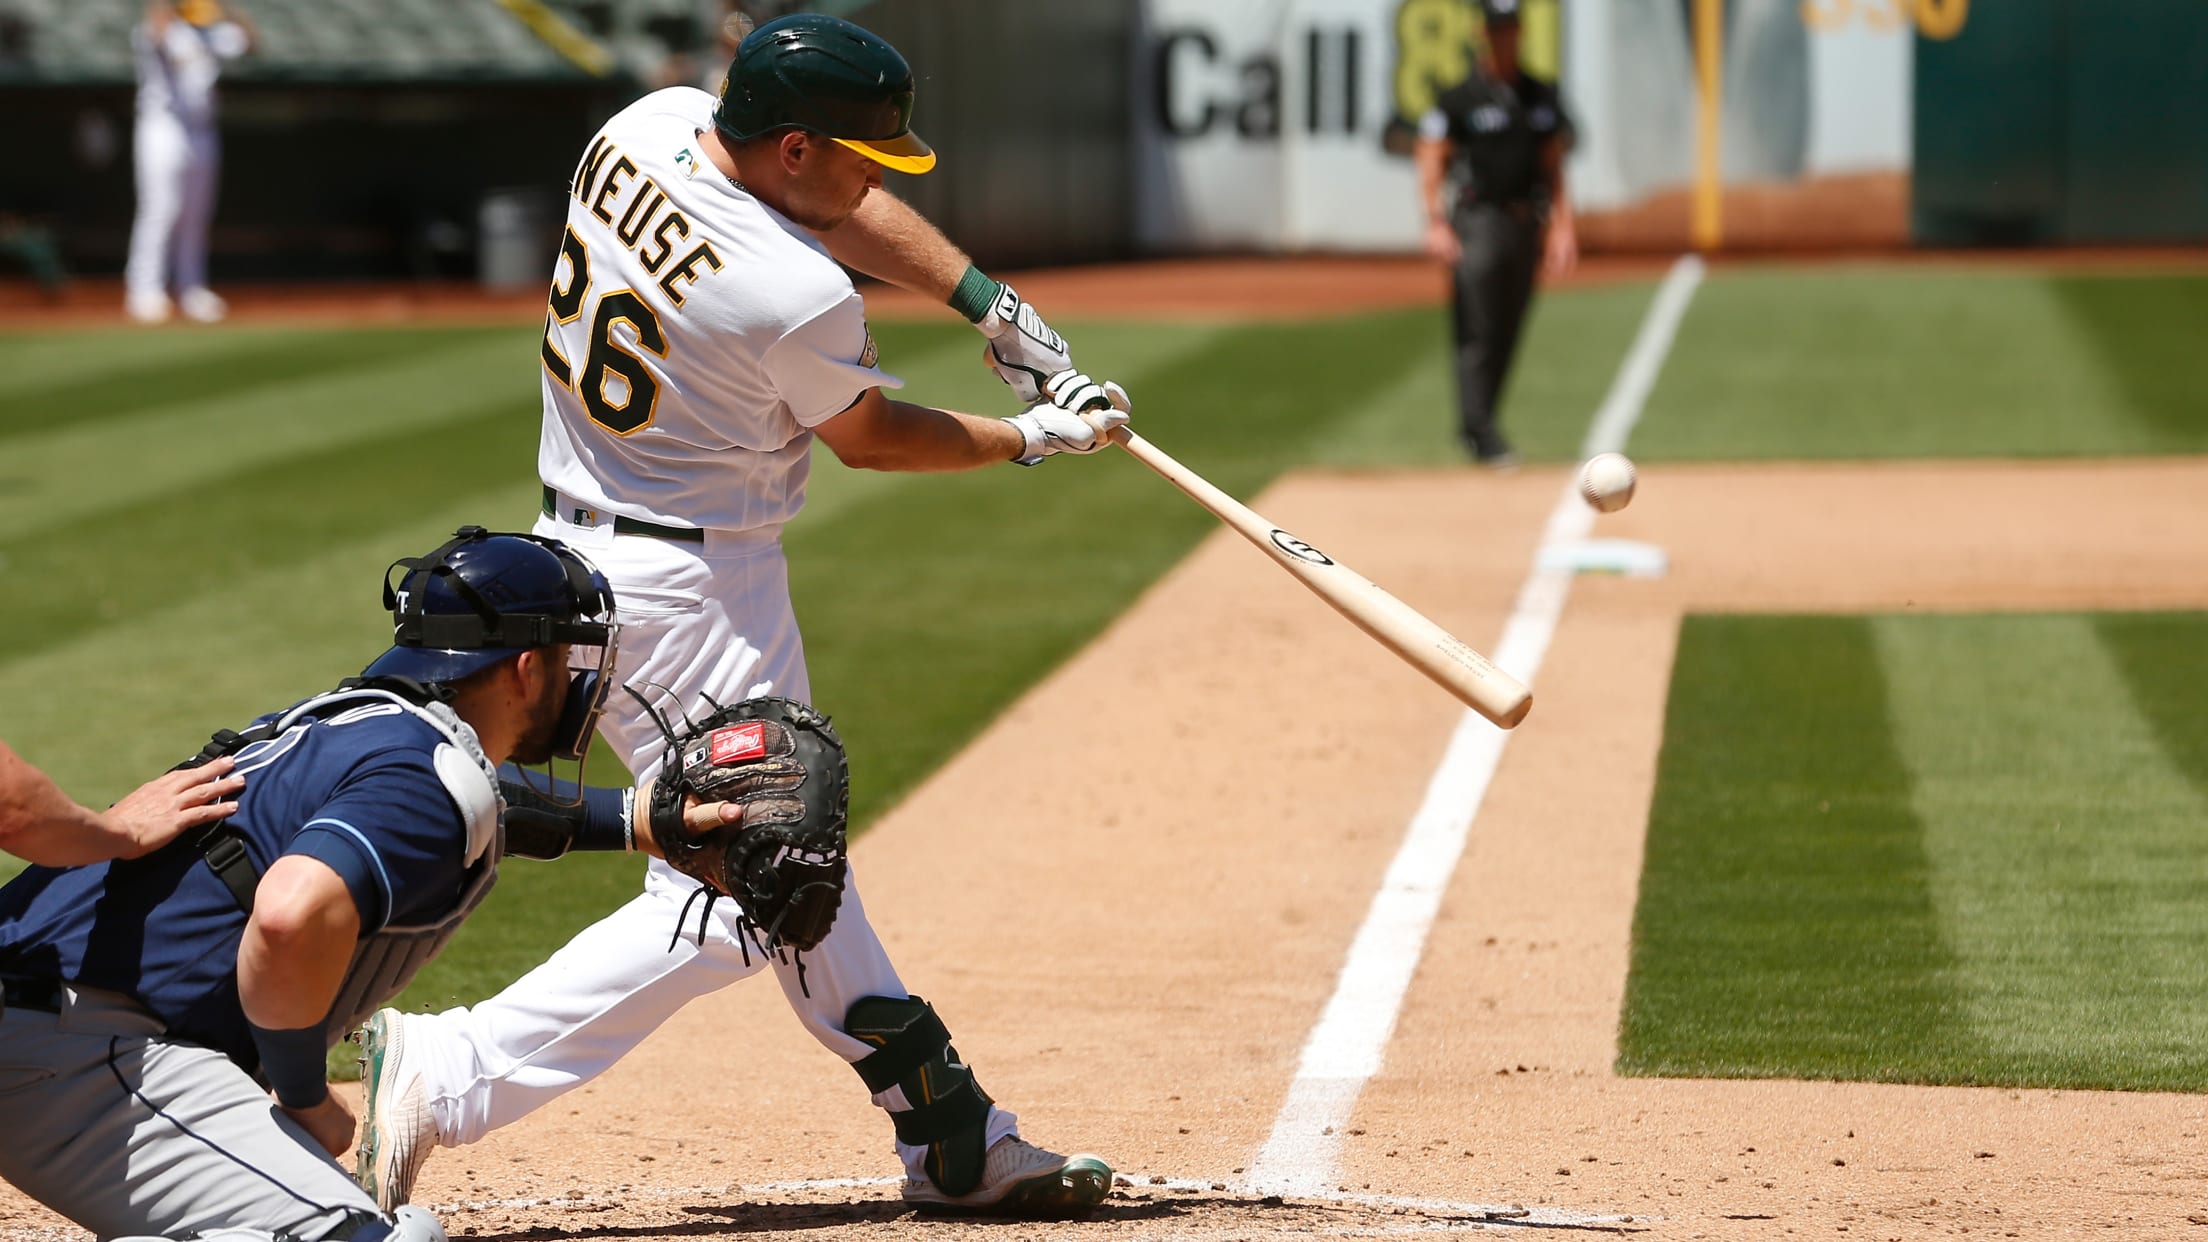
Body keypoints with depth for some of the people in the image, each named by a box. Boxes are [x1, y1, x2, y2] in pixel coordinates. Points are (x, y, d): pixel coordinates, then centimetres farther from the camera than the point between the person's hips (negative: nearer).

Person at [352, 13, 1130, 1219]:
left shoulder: (647, 126, -6)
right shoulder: (799, 300, -27)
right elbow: (870, 438, -6)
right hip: (689, 591, -10)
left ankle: (951, 1136, 25)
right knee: (726, 900, -6)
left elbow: (843, 208, 9)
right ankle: (446, 1077, -13)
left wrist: (994, 306, 5)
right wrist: (1033, 437, 6)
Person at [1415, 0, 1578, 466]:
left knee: (1508, 333, 8)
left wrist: (1562, 225, 7)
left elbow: (1553, 166, 17)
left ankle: (1477, 425, 18)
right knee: (1478, 331, -10)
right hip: (1477, 222, -5)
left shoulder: (1542, 97, 12)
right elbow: (1430, 163, -6)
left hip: (1526, 225, 5)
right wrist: (1436, 224, -18)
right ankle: (1481, 432, -12)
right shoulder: (1459, 99, -4)